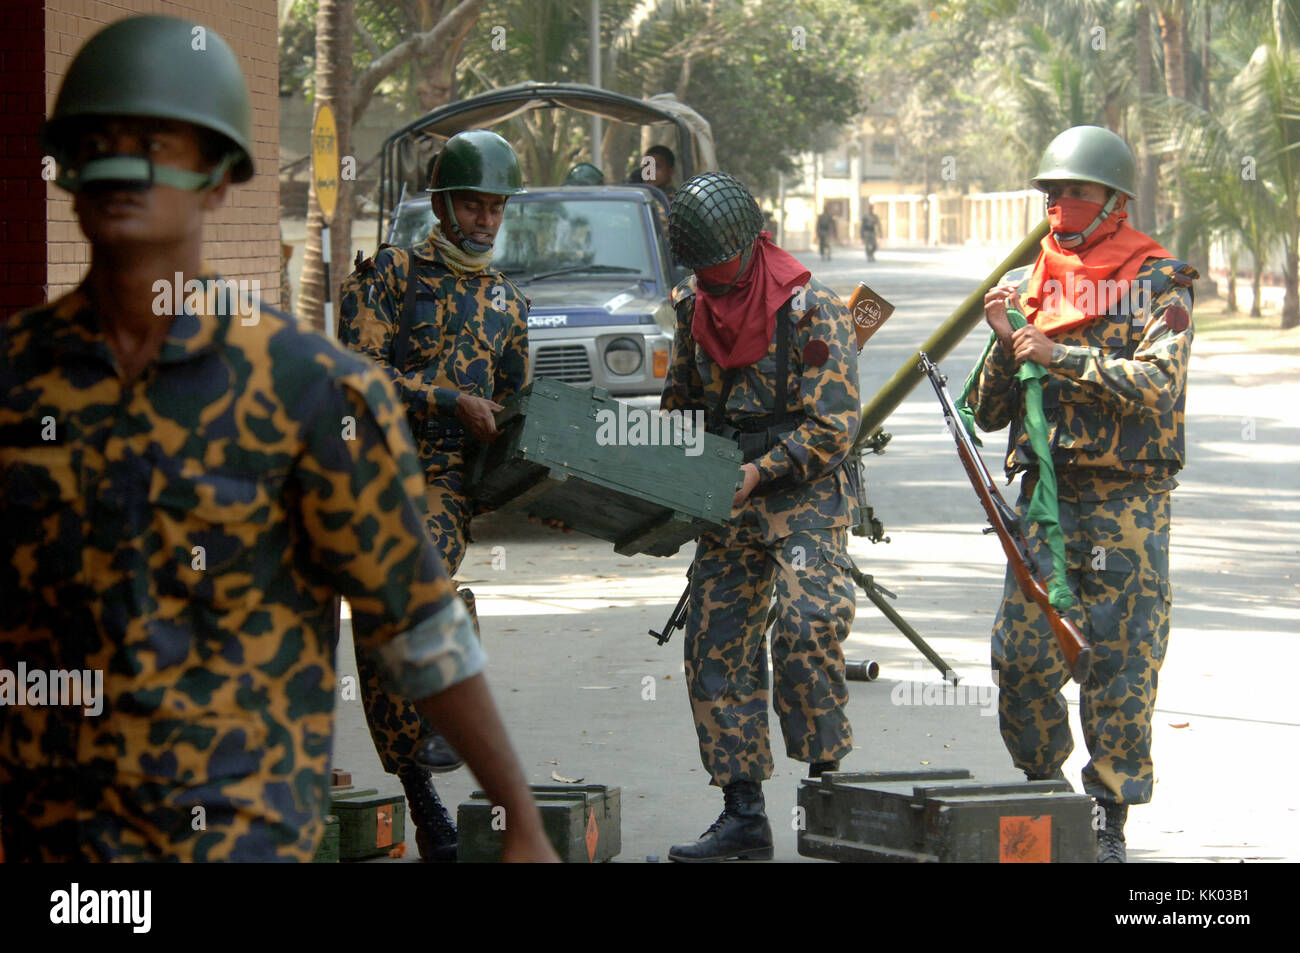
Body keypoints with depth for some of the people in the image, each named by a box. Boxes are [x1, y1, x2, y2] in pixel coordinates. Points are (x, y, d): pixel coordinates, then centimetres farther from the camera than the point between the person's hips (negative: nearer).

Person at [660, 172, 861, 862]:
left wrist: (757, 473, -21)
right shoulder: (695, 310, 7)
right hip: (728, 505, 6)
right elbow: (681, 401, 21)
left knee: (806, 623, -27)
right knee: (714, 650, 2)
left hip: (806, 498, -6)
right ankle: (743, 816, 8)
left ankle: (826, 772, -11)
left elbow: (833, 425, -16)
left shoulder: (813, 312, -13)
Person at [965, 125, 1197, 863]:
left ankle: (1110, 819, 5)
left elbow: (1157, 382, -17)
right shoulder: (1032, 289, 14)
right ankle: (1042, 791, 19)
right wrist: (1007, 344, -4)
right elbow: (988, 413, 13)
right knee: (1023, 656, -1)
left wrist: (1058, 355, -18)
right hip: (1045, 494, 4)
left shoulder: (1159, 285, 0)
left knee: (1120, 663, -3)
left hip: (1127, 503, -4)